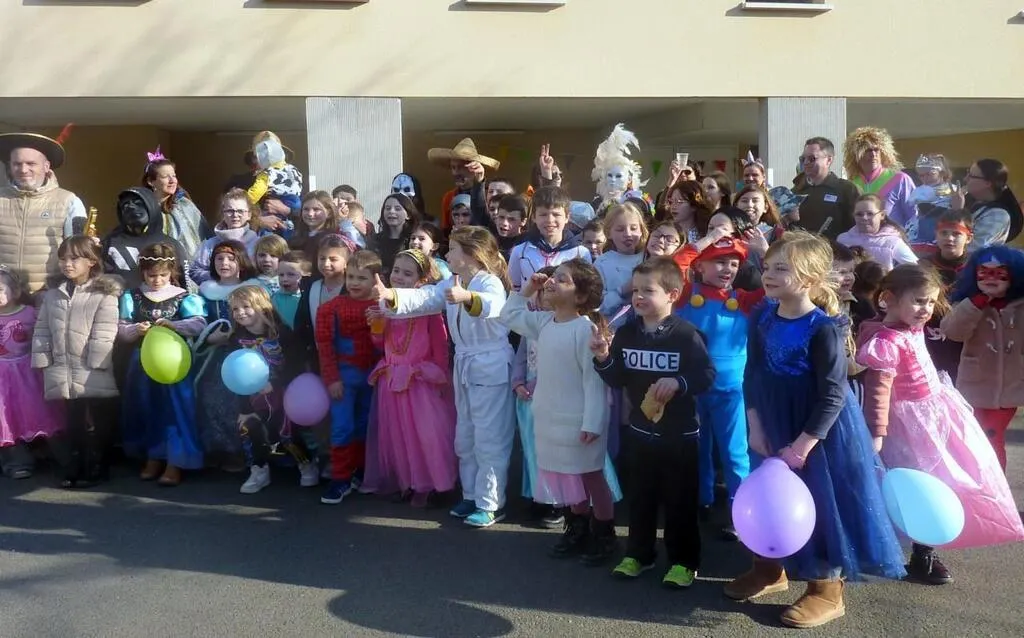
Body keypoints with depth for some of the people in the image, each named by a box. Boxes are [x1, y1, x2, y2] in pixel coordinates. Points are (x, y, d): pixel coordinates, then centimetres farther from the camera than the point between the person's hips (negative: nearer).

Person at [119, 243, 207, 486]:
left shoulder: (184, 297, -4)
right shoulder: (132, 297, 4)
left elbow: (199, 325, -15)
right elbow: (121, 330, 2)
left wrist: (173, 325, -28)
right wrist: (135, 330, -19)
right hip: (144, 363, 3)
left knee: (176, 409, -3)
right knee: (147, 410, 11)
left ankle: (175, 462, 4)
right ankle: (153, 457, 25)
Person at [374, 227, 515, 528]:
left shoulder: (490, 282, -15)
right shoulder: (450, 285, 9)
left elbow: (492, 304, -38)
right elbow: (423, 298, -7)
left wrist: (468, 297, -59)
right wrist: (391, 296, -24)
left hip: (491, 368, -9)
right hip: (464, 367, 9)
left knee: (490, 438, -2)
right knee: (465, 437, 16)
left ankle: (491, 504, 8)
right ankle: (471, 496, 30)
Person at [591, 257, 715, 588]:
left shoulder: (686, 334, -14)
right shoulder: (626, 333, 1)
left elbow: (706, 375, -14)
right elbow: (617, 379, 4)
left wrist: (678, 382, -28)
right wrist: (603, 358, -13)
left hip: (679, 432, -5)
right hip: (639, 428, 5)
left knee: (679, 500, 6)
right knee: (639, 496, 16)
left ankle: (684, 561, 20)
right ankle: (637, 554, 30)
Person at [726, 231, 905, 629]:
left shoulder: (823, 329, -22)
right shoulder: (761, 318, -4)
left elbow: (833, 396, -20)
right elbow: (752, 376, 4)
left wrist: (803, 445, -19)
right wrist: (755, 427, 0)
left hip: (821, 433, -6)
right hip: (774, 427, 6)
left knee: (821, 504, 5)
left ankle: (827, 590, 22)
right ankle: (770, 569, 39)